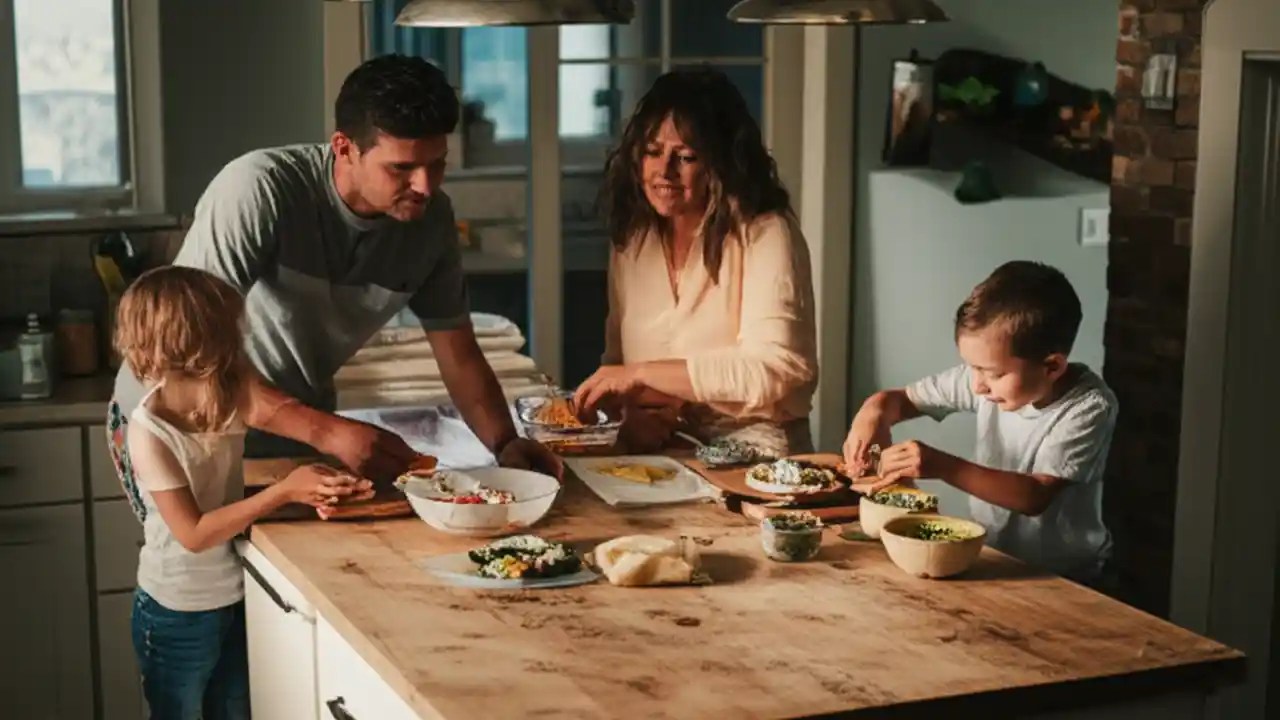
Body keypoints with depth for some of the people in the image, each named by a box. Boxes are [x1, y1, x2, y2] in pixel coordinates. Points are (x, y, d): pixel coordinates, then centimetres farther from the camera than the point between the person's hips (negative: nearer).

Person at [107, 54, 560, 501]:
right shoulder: (259, 190, -28)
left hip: (296, 431, 5)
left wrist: (505, 444, -19)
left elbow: (459, 356, 0)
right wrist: (326, 432, -39)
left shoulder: (431, 218, -10)